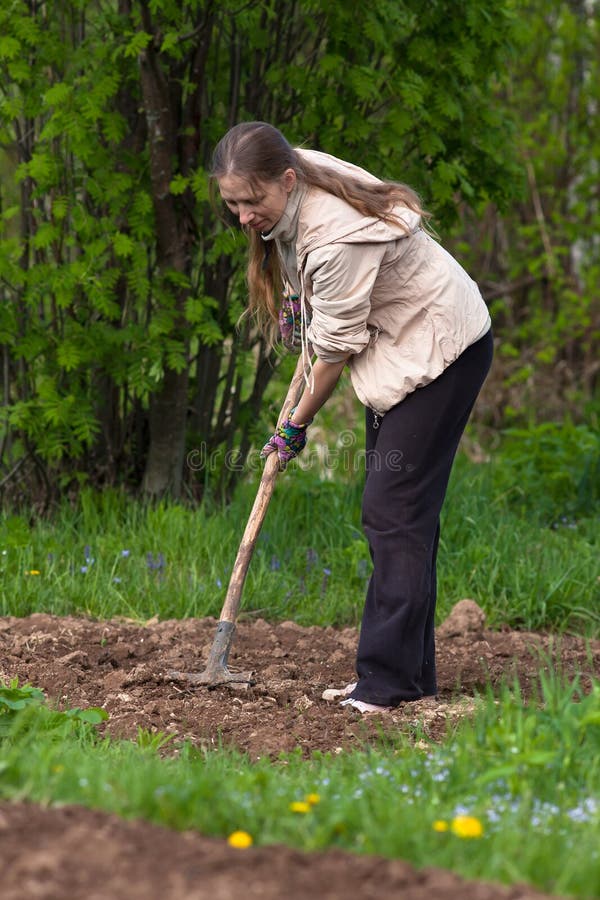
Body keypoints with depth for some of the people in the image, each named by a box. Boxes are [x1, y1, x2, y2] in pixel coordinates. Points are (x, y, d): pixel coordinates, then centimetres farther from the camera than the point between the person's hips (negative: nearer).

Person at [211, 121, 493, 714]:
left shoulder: (337, 238, -33)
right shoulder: (294, 193, -7)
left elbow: (334, 351, -22)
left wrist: (296, 426, -8)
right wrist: (300, 300, 14)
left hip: (443, 352, -10)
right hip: (398, 345, 10)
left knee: (394, 509, -15)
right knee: (393, 512, 8)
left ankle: (389, 681, -15)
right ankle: (410, 674, 11)